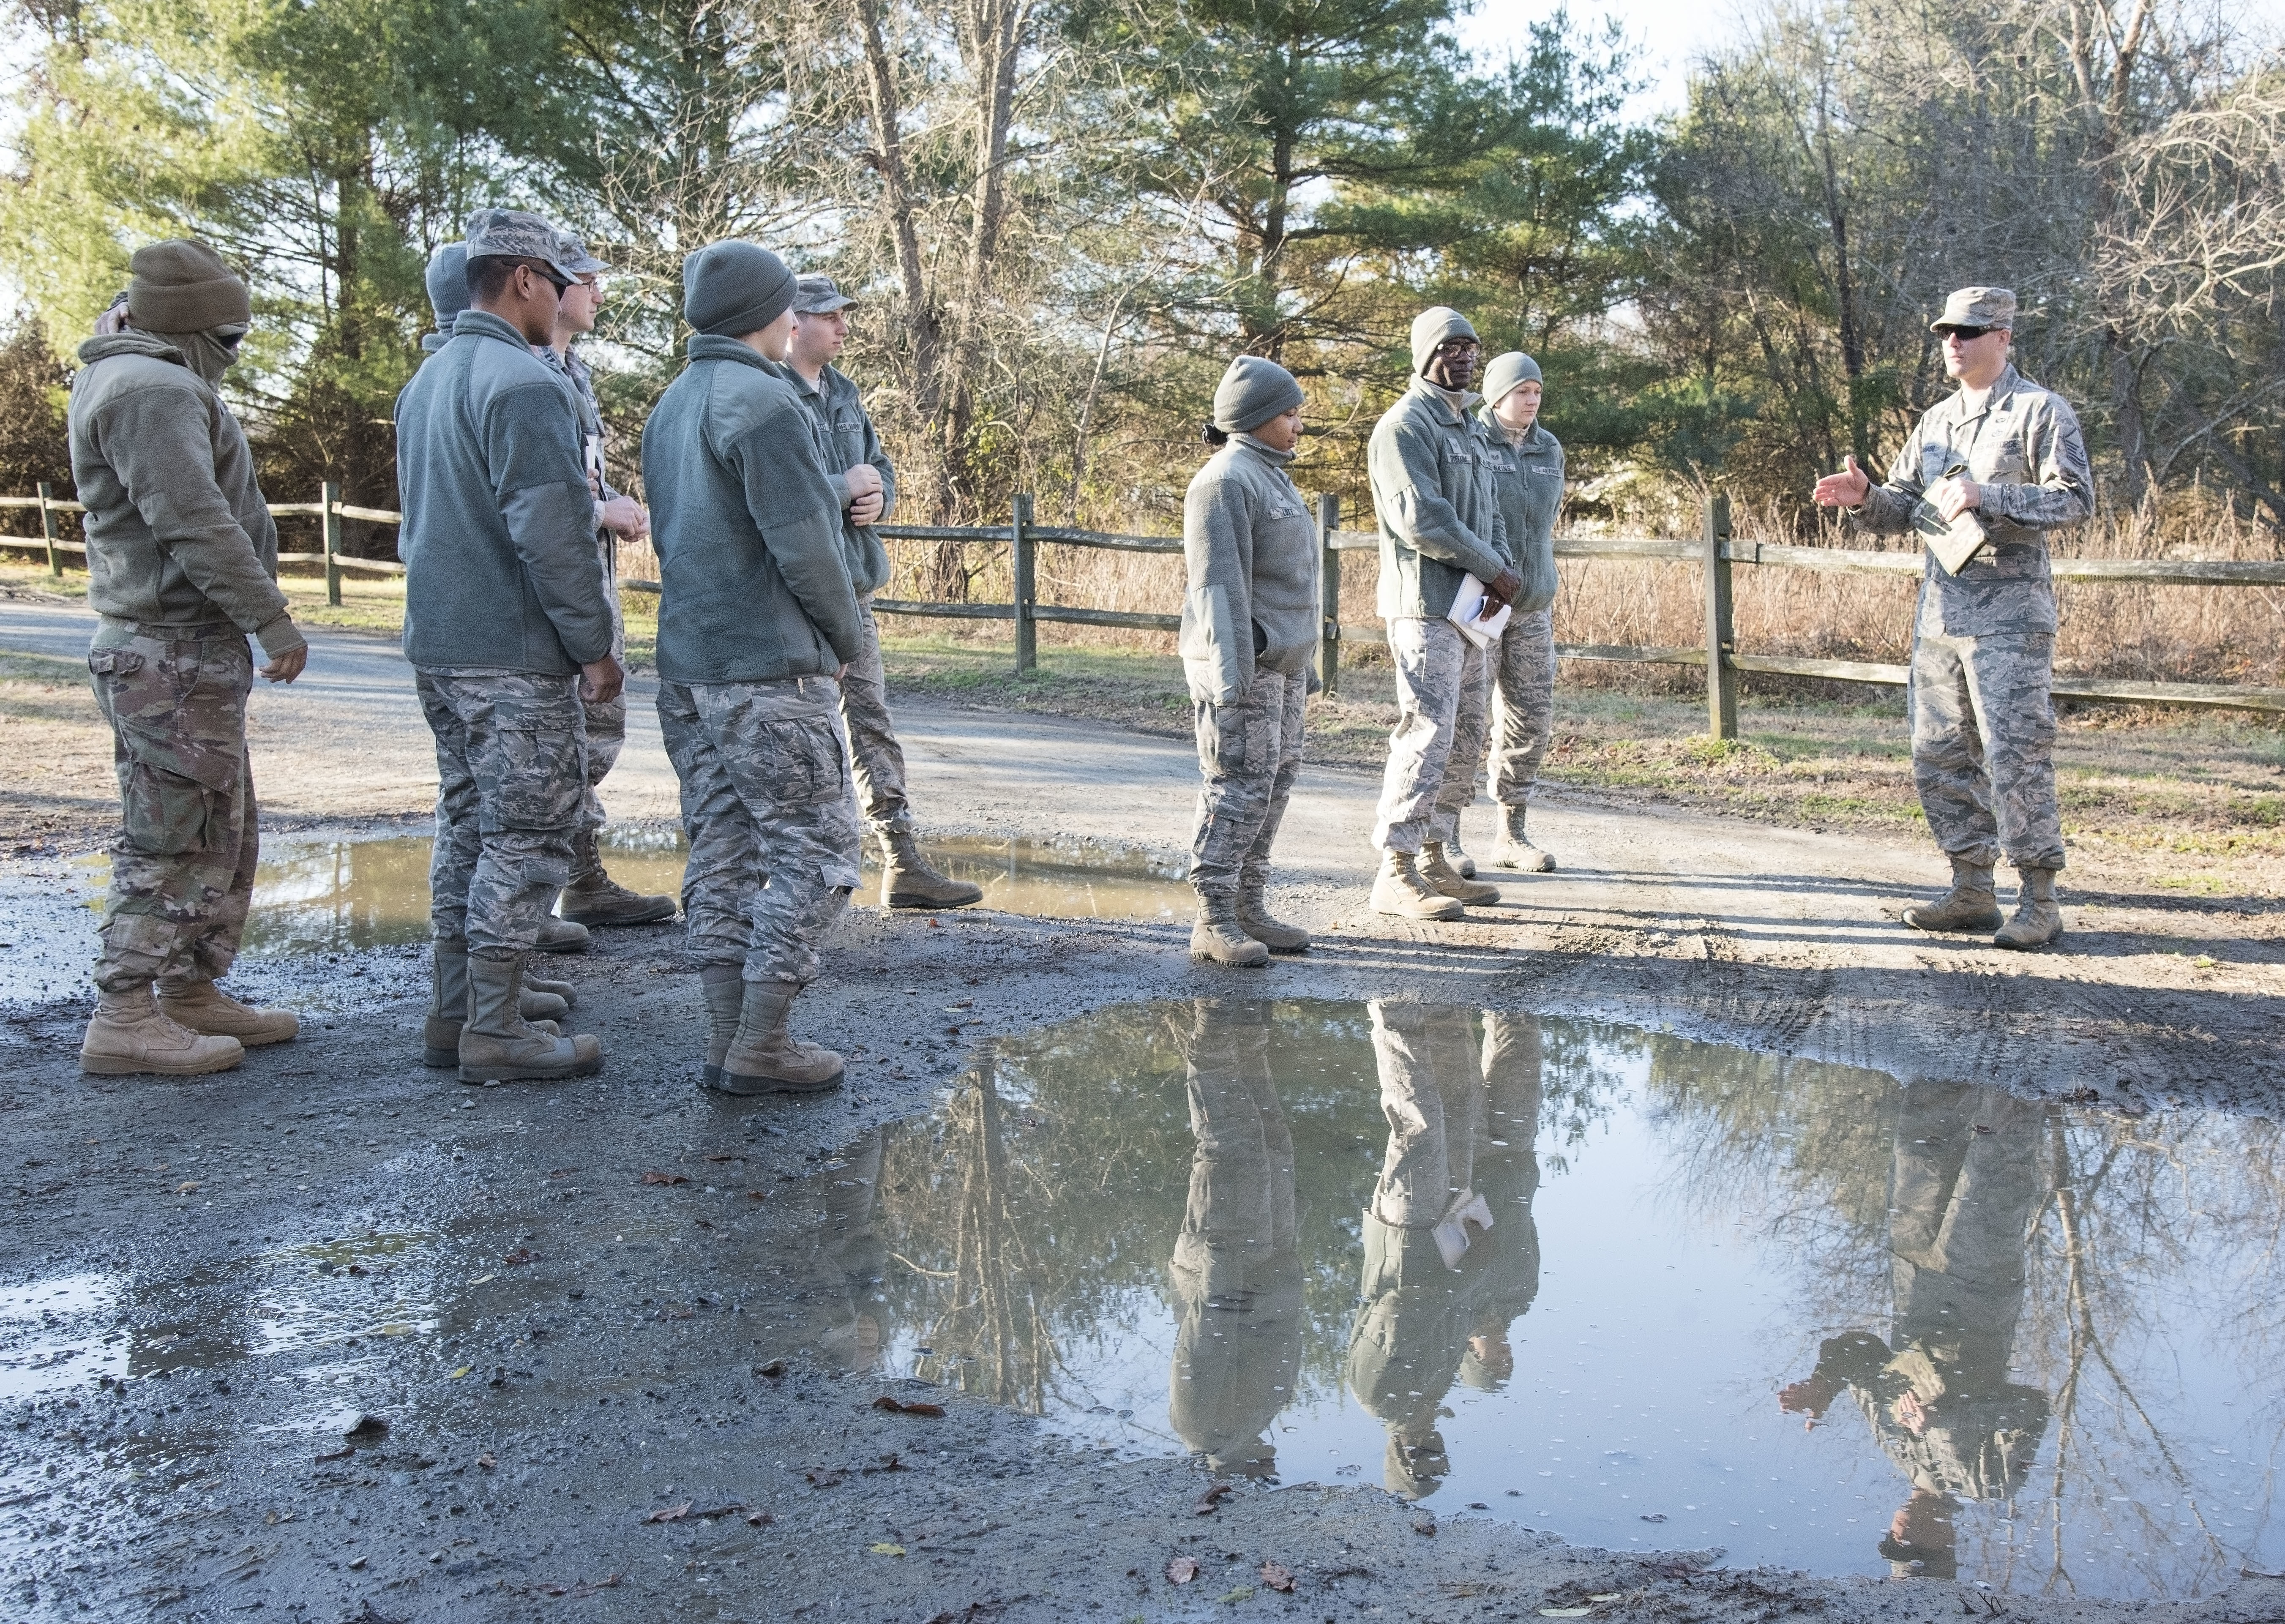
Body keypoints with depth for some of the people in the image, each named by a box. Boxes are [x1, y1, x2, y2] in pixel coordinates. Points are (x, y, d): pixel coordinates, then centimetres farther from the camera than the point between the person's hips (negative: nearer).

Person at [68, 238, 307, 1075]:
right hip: (175, 655, -11)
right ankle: (125, 1020, 0)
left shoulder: (129, 375, 19)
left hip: (189, 652, 11)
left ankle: (190, 993, 25)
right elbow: (197, 522, -24)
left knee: (223, 837, 17)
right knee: (170, 841, -6)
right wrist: (273, 621, -21)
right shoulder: (153, 389, -17)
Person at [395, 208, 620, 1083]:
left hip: (436, 645, 9)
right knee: (525, 837, -3)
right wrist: (594, 644, -15)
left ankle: (454, 1011, 22)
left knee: (467, 827, 16)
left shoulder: (426, 381, 15)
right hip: (514, 656, -9)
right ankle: (495, 1032, 1)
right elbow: (553, 534, -21)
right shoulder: (524, 385, -16)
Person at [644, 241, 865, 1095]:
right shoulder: (763, 402, -14)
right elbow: (804, 544, -17)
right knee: (815, 851, -2)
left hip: (686, 664, 9)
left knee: (721, 852, 11)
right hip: (772, 670, -9)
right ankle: (761, 1047, -2)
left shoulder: (670, 408, 15)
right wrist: (848, 636, -2)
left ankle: (728, 1040, 13)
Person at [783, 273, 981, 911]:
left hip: (854, 582, 9)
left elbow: (880, 469, 24)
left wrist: (878, 496, 0)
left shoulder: (843, 392, 16)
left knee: (872, 723, 10)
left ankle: (904, 868, 14)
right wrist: (844, 488, -16)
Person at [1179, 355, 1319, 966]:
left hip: (1280, 663, 10)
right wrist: (1230, 674, -25)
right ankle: (1214, 920, -5)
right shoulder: (1226, 482, -13)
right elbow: (1219, 584, -20)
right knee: (1239, 784, -9)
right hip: (1244, 663, -10)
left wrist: (1302, 661, 23)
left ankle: (1248, 909, 16)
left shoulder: (1273, 478, 18)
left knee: (1276, 781, 10)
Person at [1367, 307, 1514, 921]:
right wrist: (1491, 569, -12)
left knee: (1462, 736, 11)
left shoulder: (1463, 426, 20)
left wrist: (1501, 573, 0)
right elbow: (1421, 519, -19)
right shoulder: (1405, 425, -10)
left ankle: (1435, 861, 19)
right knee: (1426, 735, -12)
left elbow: (1488, 510, 20)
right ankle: (1396, 874, -9)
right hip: (1425, 606, -9)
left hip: (1470, 608, 10)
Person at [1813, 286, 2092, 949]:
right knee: (1939, 758, 9)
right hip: (1939, 612, 8)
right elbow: (1902, 509, 17)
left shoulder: (2041, 411, -5)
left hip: (2009, 613, -7)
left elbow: (2075, 498, -14)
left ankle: (2038, 900, 0)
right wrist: (1864, 498, -5)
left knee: (2015, 757, -8)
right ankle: (1971, 891, 19)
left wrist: (1985, 497, -22)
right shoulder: (1936, 421, 16)